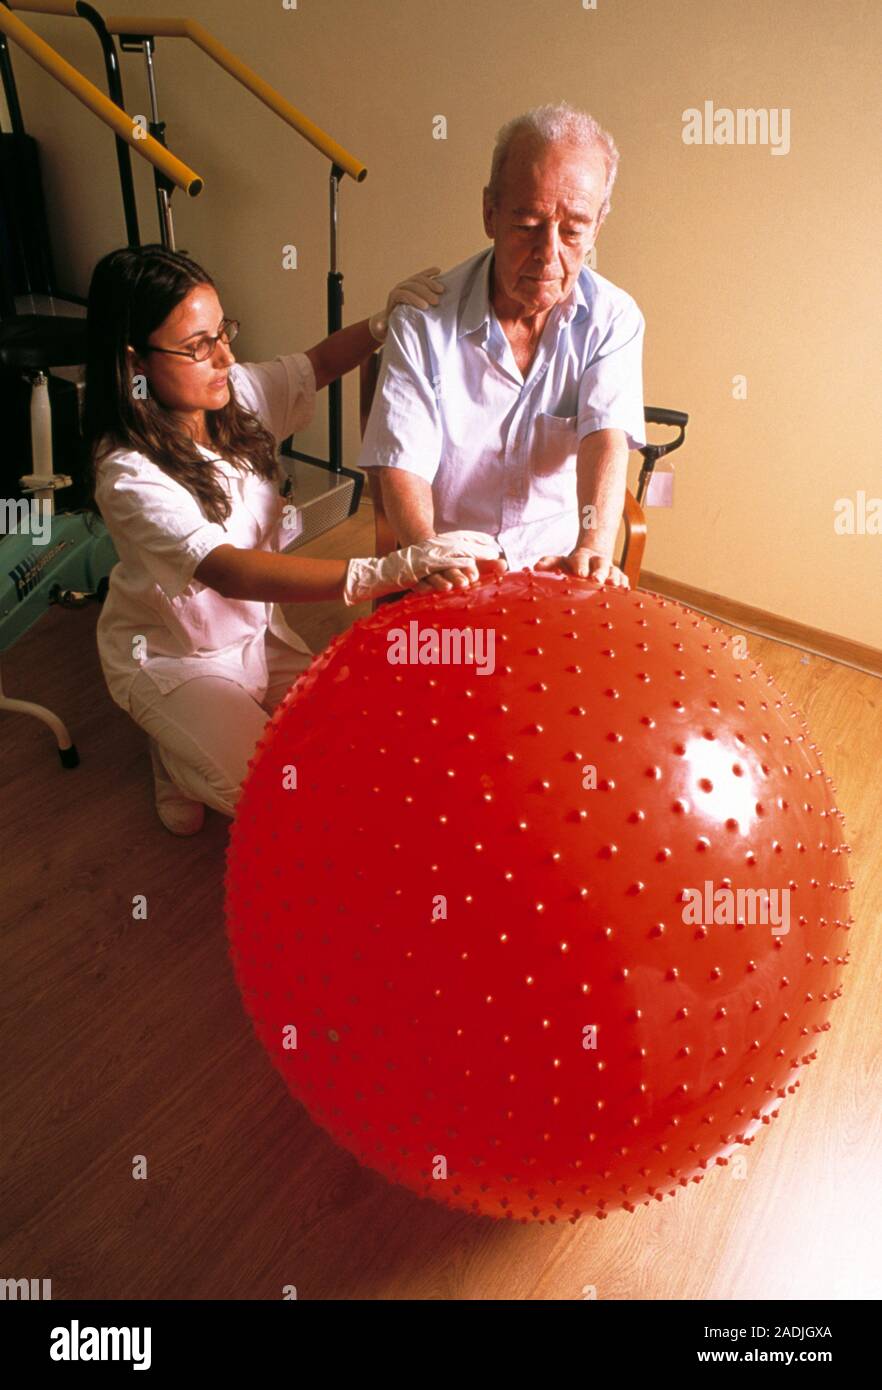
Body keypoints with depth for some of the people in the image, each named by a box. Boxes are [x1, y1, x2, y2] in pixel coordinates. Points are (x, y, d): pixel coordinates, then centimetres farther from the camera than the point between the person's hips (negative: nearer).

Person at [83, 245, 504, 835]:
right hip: (173, 659, -6)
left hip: (256, 630, 6)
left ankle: (216, 732, 18)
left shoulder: (237, 393, -12)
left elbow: (317, 364, 6)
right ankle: (180, 755, 12)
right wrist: (387, 571, -55)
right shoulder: (129, 476, -30)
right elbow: (229, 571, -44)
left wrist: (381, 324, -18)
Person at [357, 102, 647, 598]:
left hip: (561, 563, 1)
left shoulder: (615, 319, -3)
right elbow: (402, 465, -12)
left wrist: (594, 548, -37)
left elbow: (607, 436, -17)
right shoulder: (424, 320, -7)